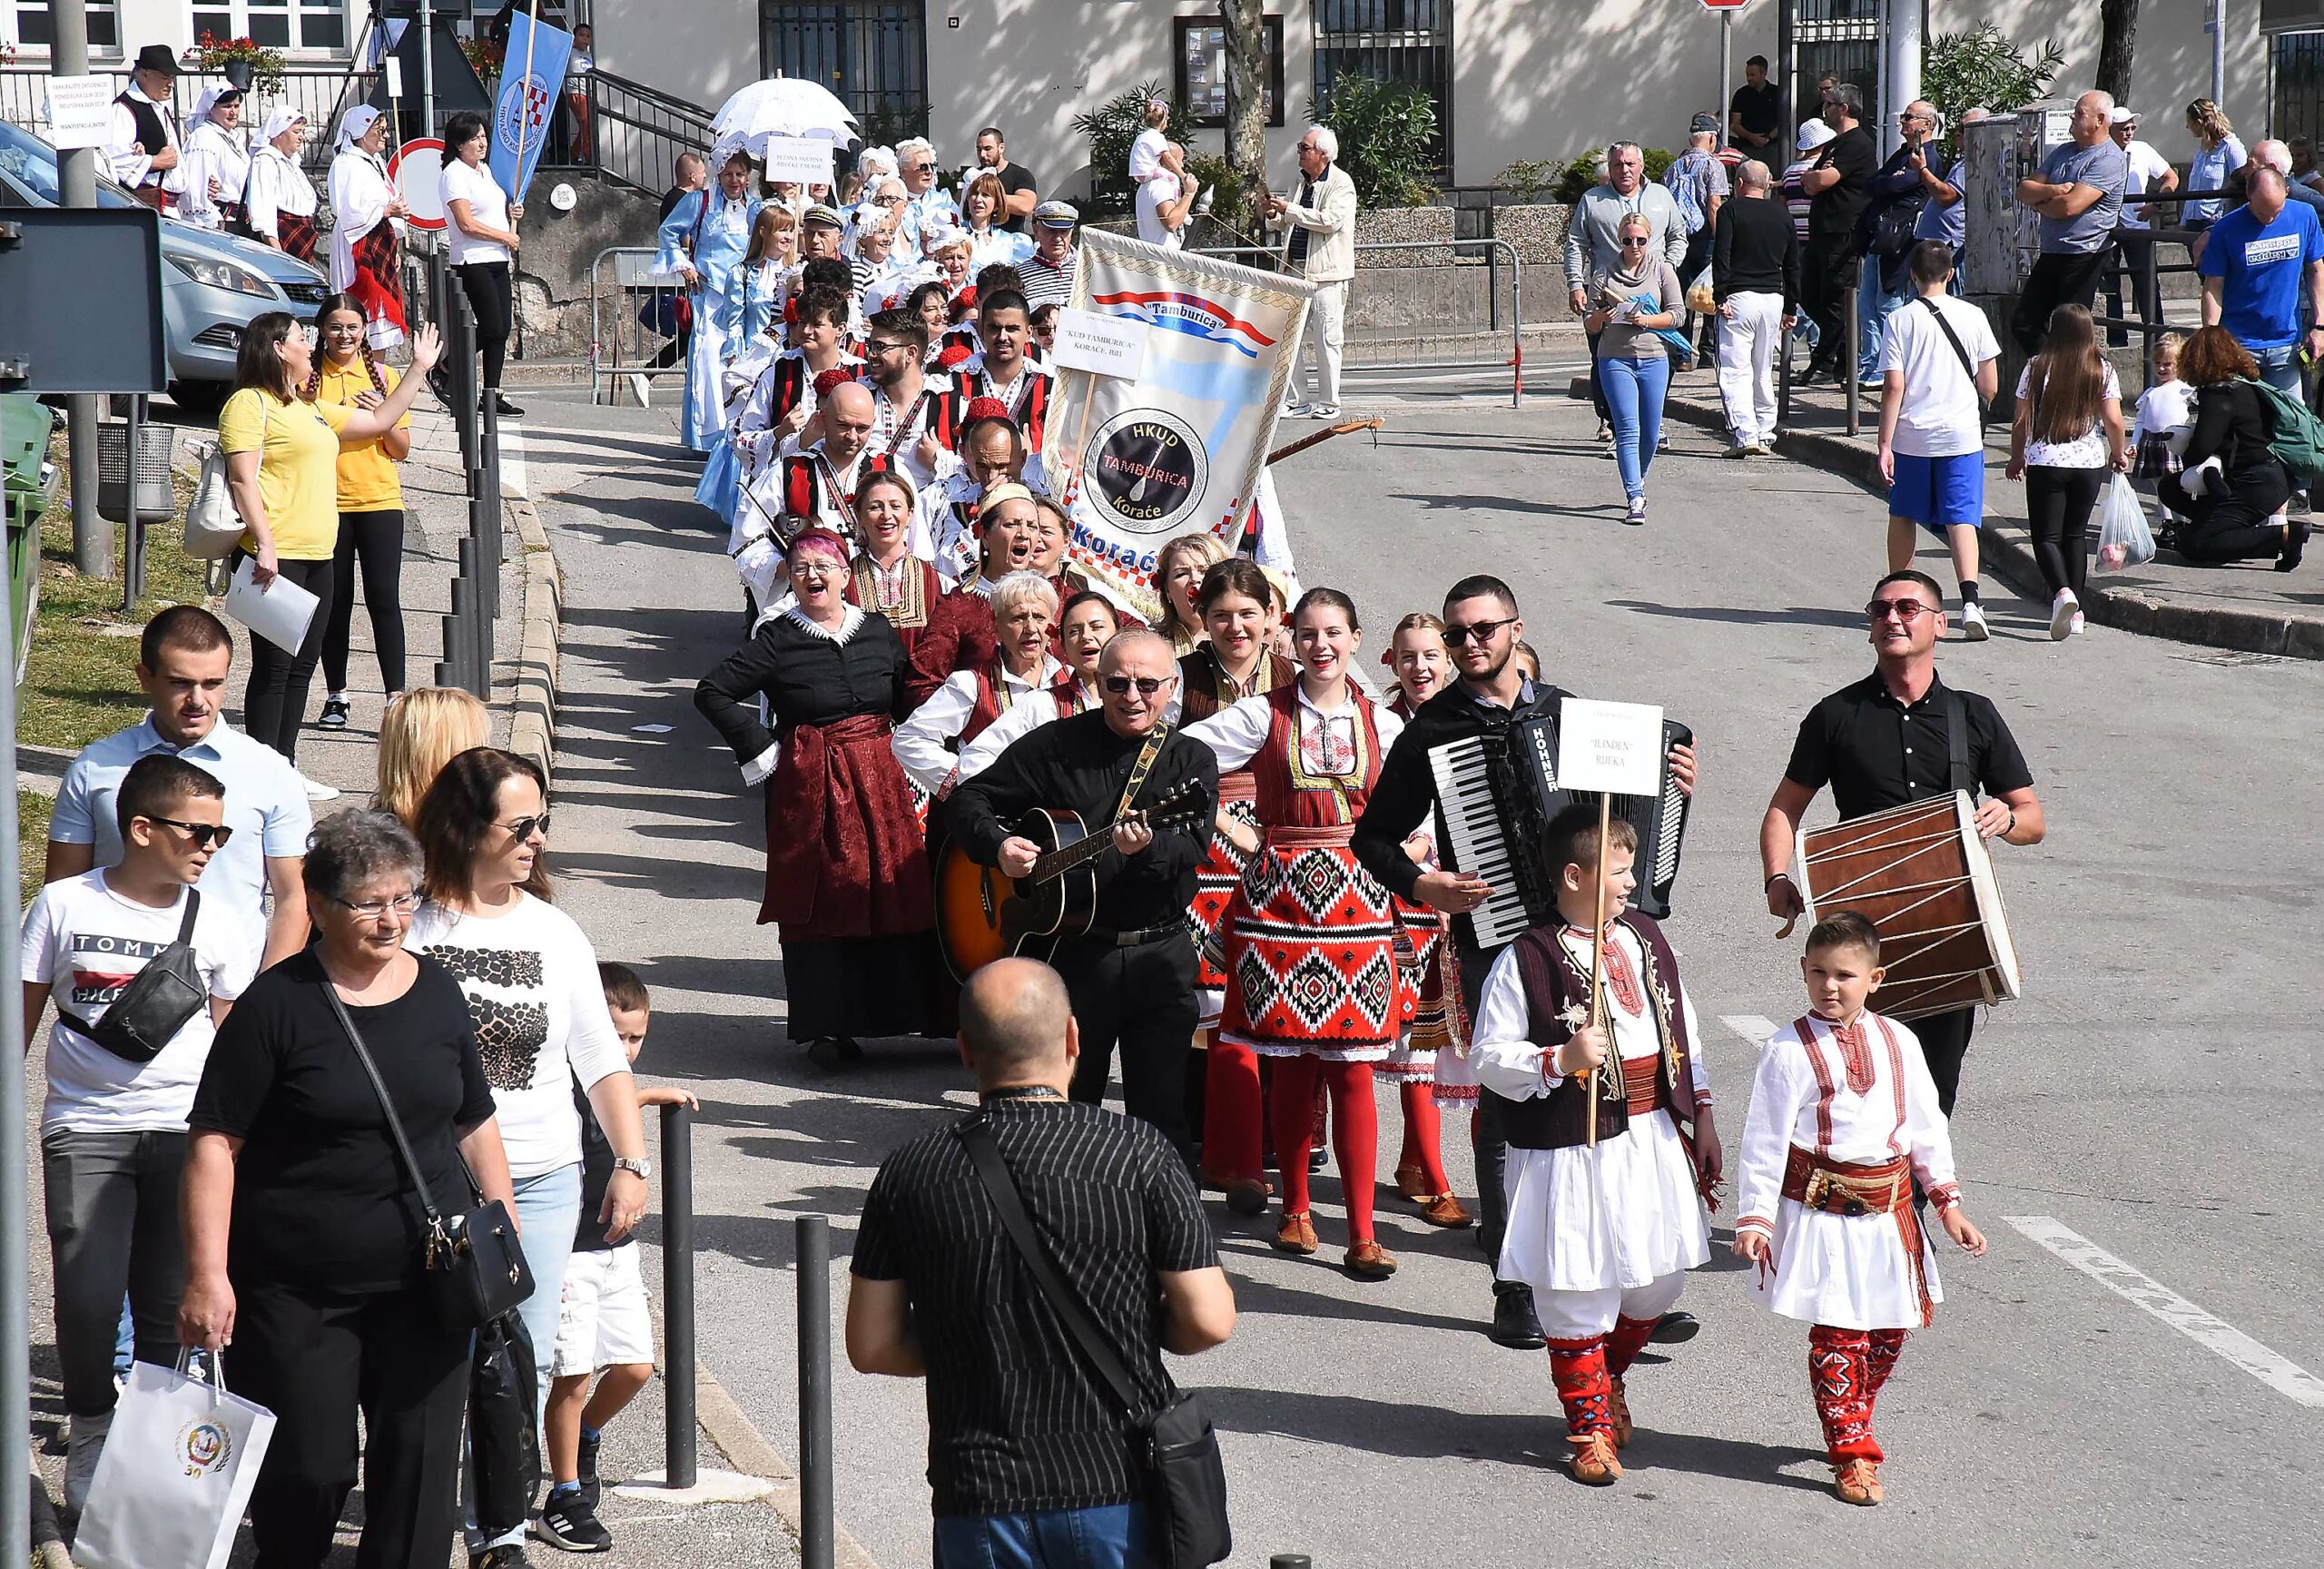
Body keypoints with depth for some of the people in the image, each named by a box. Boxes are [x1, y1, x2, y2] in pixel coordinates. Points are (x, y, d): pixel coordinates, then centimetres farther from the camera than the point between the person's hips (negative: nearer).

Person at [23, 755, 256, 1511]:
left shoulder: (215, 922, 6)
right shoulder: (64, 906, 1)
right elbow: (23, 1015, 9)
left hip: (186, 1131, 2)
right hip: (85, 1128, -2)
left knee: (172, 1306, 1)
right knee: (88, 1298, -13)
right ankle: (89, 1435, 10)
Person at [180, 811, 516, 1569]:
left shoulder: (436, 994, 7)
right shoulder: (276, 1006, -8)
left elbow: (475, 1125, 17)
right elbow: (214, 1142, -10)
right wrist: (207, 1274, -16)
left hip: (424, 1279, 4)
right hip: (297, 1291, -4)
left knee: (420, 1459, 2)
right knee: (307, 1466, -1)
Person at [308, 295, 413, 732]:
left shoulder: (384, 377, 6)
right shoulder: (307, 379, 4)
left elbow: (401, 451, 8)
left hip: (379, 501, 0)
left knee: (383, 598, -7)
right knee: (334, 602, 5)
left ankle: (396, 697, -7)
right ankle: (335, 696, 13)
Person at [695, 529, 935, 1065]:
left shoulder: (878, 631, 7)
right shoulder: (777, 639, -5)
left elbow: (909, 700, 19)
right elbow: (713, 693, -7)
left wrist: (900, 747, 7)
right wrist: (760, 750, -7)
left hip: (879, 780, 3)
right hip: (809, 786, -3)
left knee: (890, 892, 2)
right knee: (819, 900, -3)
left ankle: (899, 1010, 11)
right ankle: (828, 1029, 0)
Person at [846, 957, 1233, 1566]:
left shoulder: (908, 1175, -3)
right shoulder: (1138, 1155, -9)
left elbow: (872, 1347, 3)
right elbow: (1208, 1322, -9)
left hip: (980, 1504, 2)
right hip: (1121, 1493, -2)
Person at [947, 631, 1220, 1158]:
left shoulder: (1192, 761, 3)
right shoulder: (1057, 745, 3)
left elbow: (1191, 851, -13)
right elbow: (968, 799, 6)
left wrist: (1147, 848, -35)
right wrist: (998, 846, -14)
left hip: (1161, 953, 0)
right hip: (1075, 951, 0)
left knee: (1162, 1110, 3)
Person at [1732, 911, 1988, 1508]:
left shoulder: (1897, 1043, 5)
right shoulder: (1789, 1051, -8)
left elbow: (1926, 1126, 13)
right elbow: (1765, 1140, -7)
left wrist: (1947, 1201, 11)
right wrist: (1754, 1218, -11)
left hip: (1889, 1209, 5)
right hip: (1821, 1208, -5)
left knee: (1888, 1332, 11)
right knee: (1838, 1336, -5)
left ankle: (1851, 1429, 29)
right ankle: (1852, 1455, 2)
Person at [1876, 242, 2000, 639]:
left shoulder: (1901, 321, -5)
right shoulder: (1972, 316, 0)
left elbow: (1893, 387, -9)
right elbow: (1990, 386, 4)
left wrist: (1884, 445, -7)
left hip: (1911, 436, 0)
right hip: (1961, 435, 0)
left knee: (1903, 516, 18)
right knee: (1961, 519, -4)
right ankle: (1969, 599, -23)